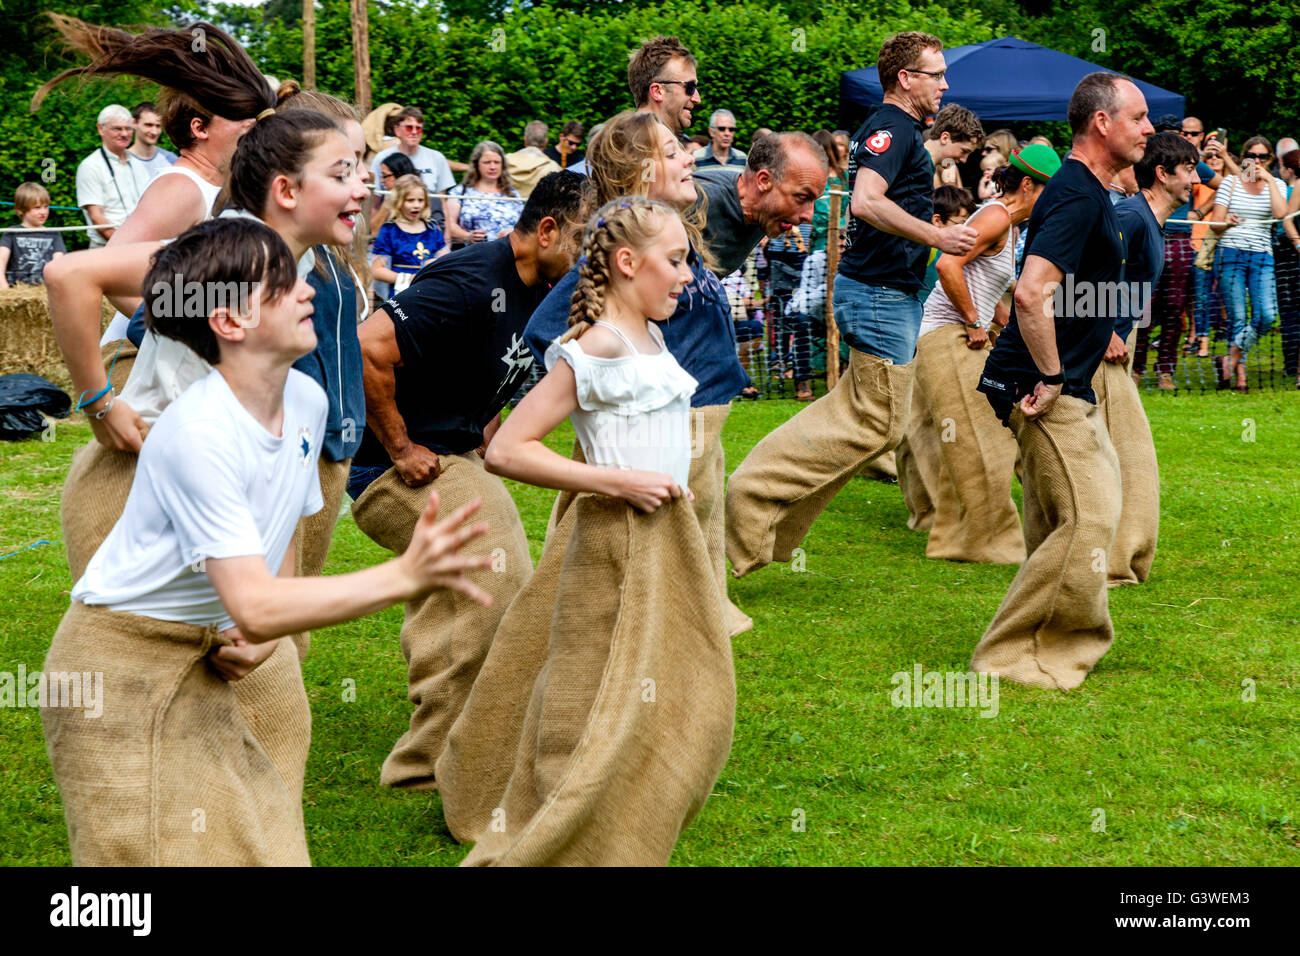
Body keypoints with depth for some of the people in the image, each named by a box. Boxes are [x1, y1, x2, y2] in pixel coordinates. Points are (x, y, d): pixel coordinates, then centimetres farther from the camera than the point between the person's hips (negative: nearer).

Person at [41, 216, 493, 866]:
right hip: (122, 662, -8)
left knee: (262, 844, 5)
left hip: (204, 665, 8)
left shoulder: (307, 400, -1)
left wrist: (256, 636, -5)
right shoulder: (197, 435, -27)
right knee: (152, 853, -5)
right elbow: (254, 606, -32)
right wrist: (405, 576, -37)